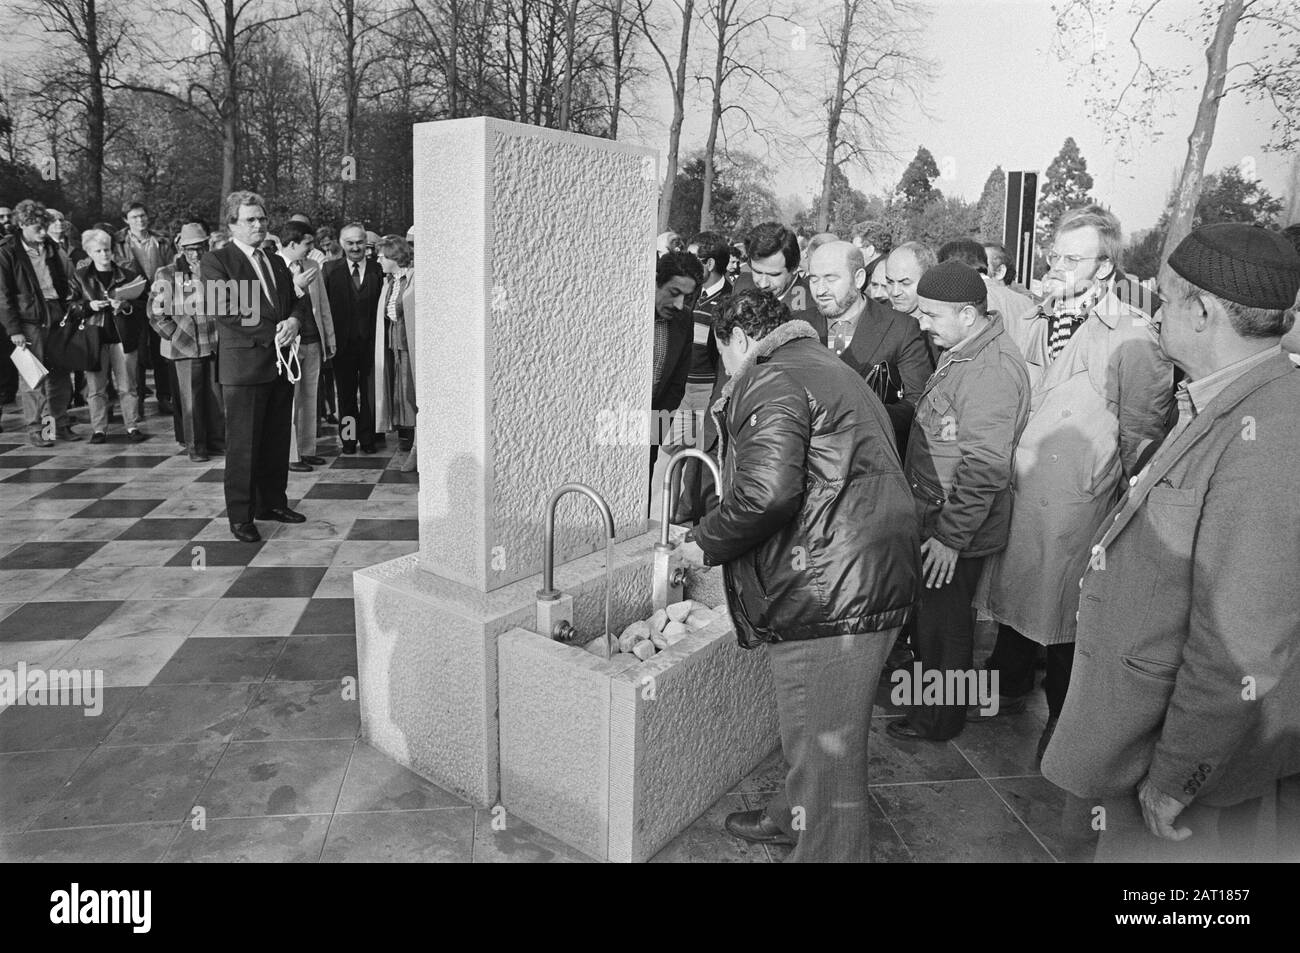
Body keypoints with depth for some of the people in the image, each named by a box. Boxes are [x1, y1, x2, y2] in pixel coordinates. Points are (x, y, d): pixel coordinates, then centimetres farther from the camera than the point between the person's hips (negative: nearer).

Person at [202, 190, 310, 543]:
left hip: (280, 362, 6)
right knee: (243, 445, -2)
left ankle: (272, 503, 26)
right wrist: (272, 332, -17)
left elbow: (297, 301, 16)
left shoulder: (277, 262, 18)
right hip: (244, 364, -6)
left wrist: (294, 320, -7)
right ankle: (240, 517, 7)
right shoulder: (215, 262, -3)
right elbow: (228, 311, -14)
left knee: (277, 441, 12)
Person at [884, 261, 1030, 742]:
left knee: (944, 624, 7)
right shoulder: (963, 353, 9)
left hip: (955, 534, -9)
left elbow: (985, 468, -28)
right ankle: (931, 700, 40)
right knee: (929, 617, 21)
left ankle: (940, 720, 27)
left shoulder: (992, 371, -24)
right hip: (934, 520, 9)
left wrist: (950, 536, -23)